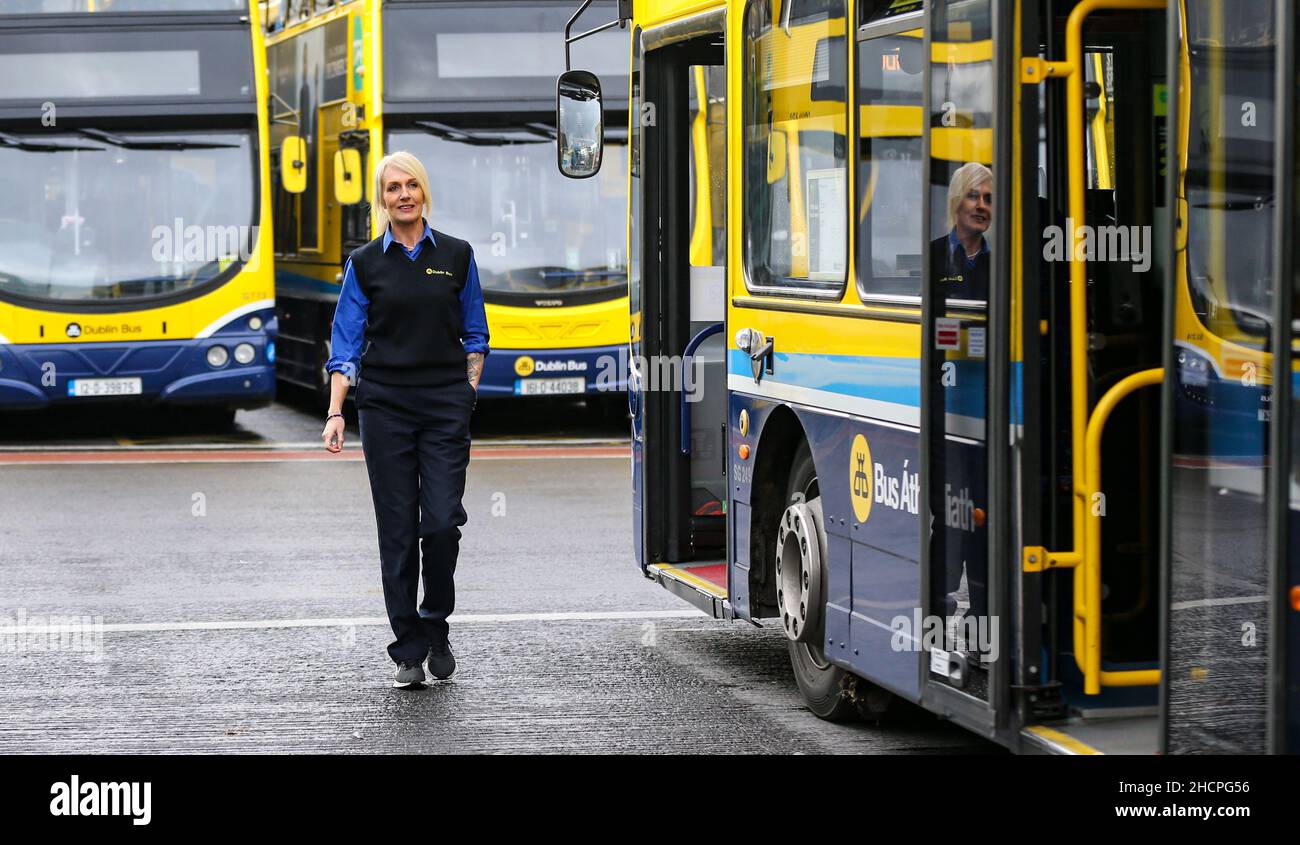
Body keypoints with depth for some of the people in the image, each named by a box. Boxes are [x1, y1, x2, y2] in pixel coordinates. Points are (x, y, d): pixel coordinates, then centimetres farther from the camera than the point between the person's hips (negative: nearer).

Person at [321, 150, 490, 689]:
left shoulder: (456, 255, 6)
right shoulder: (365, 263, 4)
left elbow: (474, 334, 13)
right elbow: (346, 343, 1)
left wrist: (471, 388, 2)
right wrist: (336, 411, -8)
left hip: (446, 403, 0)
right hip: (385, 403, 0)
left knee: (442, 522, -9)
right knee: (398, 530, 0)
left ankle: (436, 629, 14)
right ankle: (408, 651, 6)